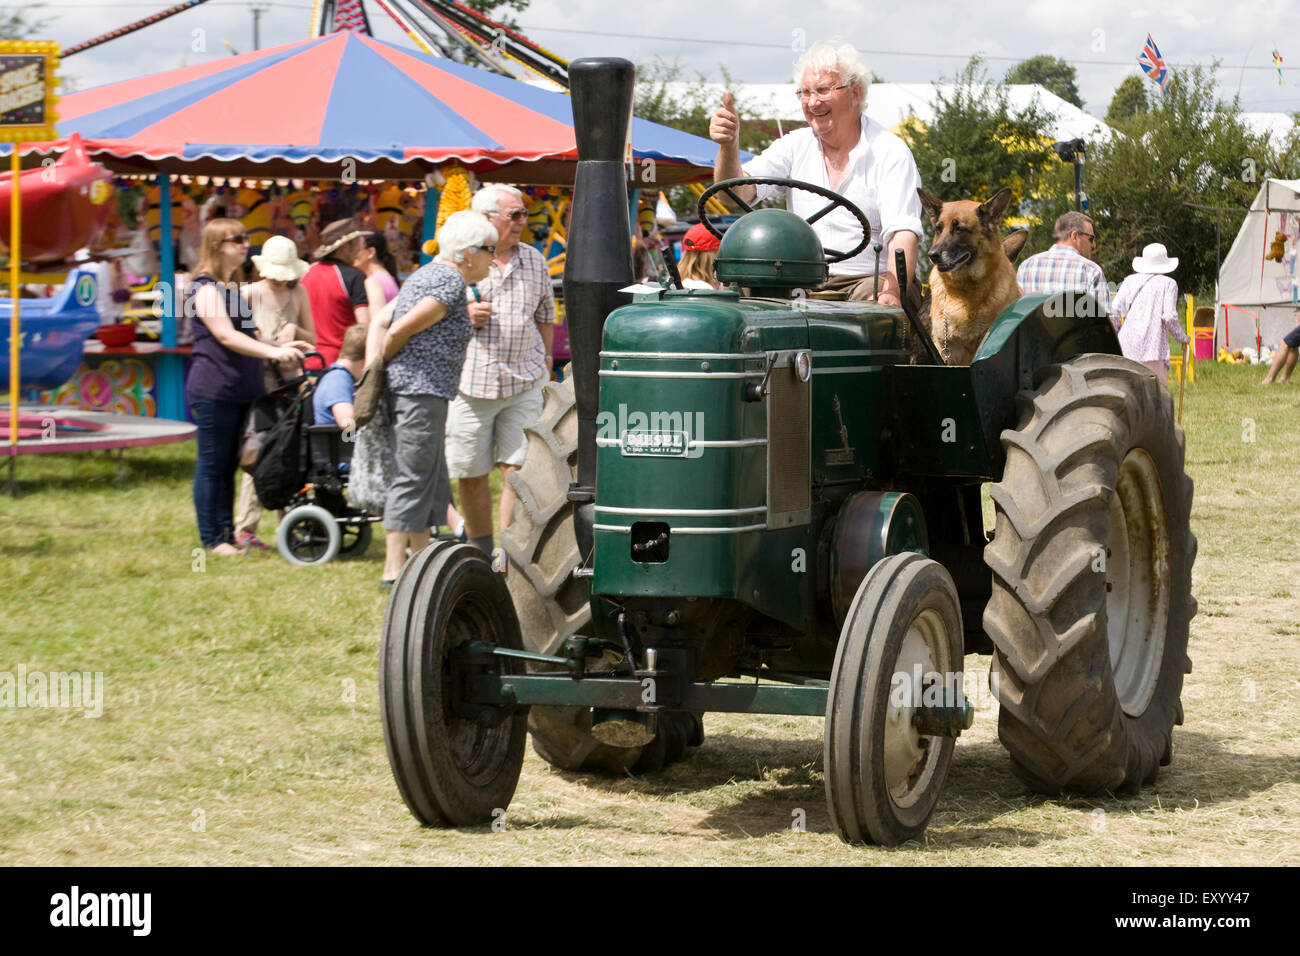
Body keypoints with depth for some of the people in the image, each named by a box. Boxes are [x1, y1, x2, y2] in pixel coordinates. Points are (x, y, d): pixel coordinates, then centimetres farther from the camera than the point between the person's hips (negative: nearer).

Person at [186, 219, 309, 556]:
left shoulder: (232, 288, 19)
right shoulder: (206, 288, -11)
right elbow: (226, 336, -22)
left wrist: (281, 345, 13)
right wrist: (273, 352, -31)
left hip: (241, 390, 9)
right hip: (213, 390, -9)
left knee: (230, 464, 12)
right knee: (212, 464, -2)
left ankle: (230, 533, 17)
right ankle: (213, 539, 2)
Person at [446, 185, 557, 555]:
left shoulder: (534, 261, 11)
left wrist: (546, 360, 15)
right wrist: (463, 316, -12)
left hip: (524, 383, 2)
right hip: (471, 382, -1)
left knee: (517, 469, -7)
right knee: (471, 474, 5)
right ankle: (480, 551, 21)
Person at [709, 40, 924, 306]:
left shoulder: (891, 153, -2)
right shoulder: (795, 146, 13)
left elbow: (903, 234, -14)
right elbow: (737, 192, 1)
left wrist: (891, 294, -33)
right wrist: (729, 146, -20)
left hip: (869, 279, -4)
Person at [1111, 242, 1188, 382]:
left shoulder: (1130, 281, 15)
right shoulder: (1168, 284, 5)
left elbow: (1114, 310, 6)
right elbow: (1169, 317, -5)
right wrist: (1182, 337, 11)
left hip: (1127, 344, 4)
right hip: (1153, 344, -4)